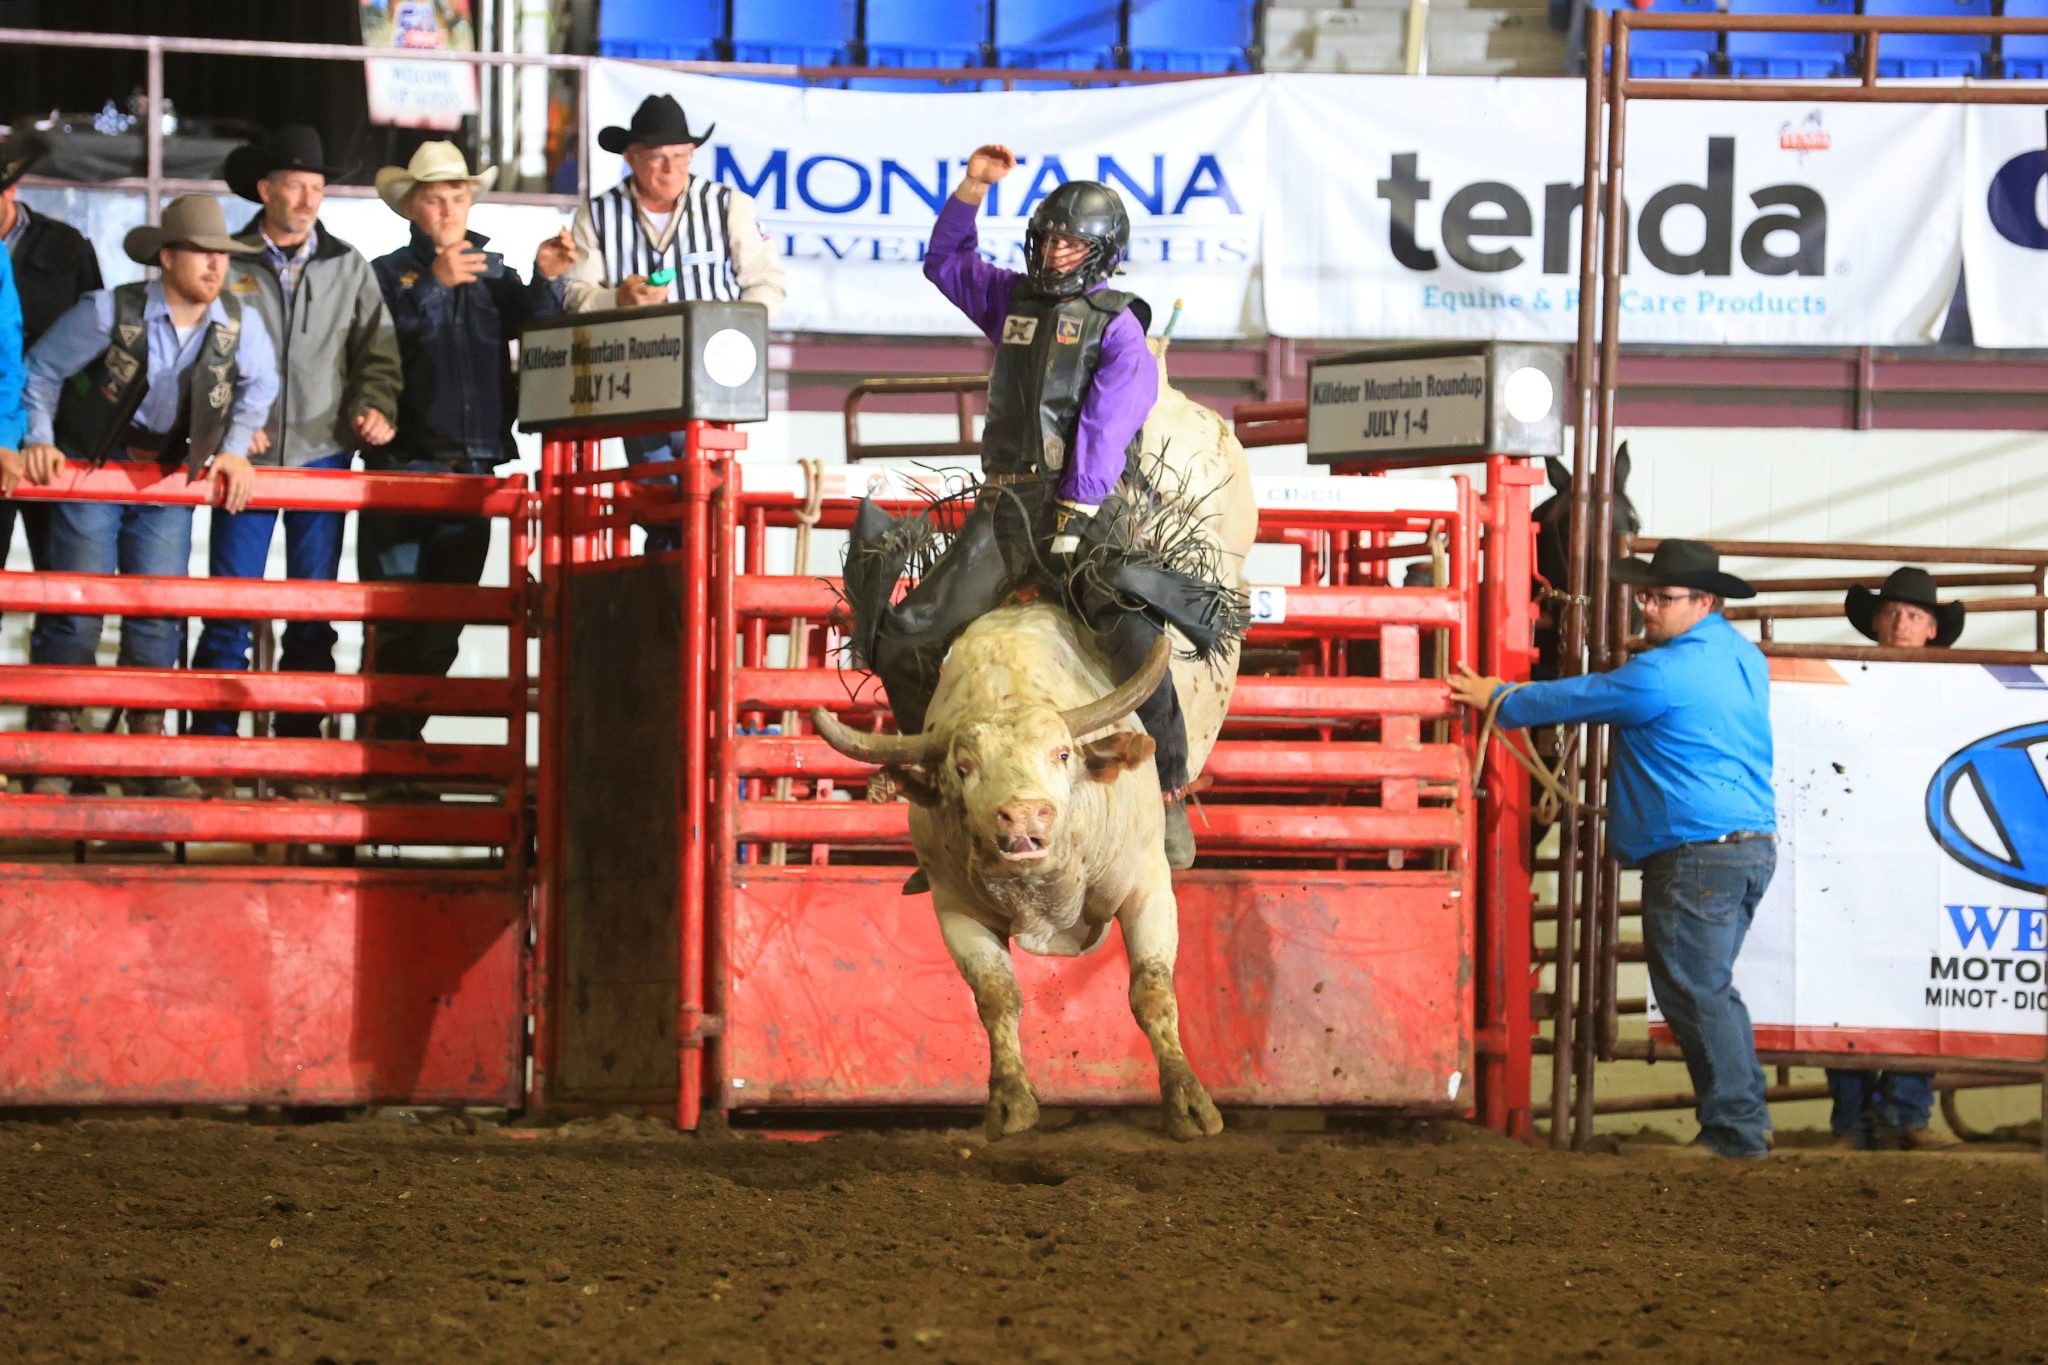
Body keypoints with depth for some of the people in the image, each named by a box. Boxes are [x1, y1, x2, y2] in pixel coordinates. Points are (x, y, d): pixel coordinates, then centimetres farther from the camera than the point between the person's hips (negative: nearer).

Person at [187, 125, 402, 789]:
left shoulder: (349, 268, 10)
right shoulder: (229, 264, 2)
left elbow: (377, 351, 10)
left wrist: (374, 409, -8)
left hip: (322, 457, 2)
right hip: (247, 459, -2)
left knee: (313, 613, 5)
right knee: (230, 607, -6)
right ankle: (210, 750, -2)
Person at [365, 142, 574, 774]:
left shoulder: (493, 276, 16)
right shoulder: (390, 274, 6)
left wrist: (546, 279, -19)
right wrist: (434, 284, -24)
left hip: (472, 466, 4)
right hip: (404, 463, -4)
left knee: (443, 626, 5)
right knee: (395, 621, -7)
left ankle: (408, 737, 13)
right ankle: (385, 741, -3)